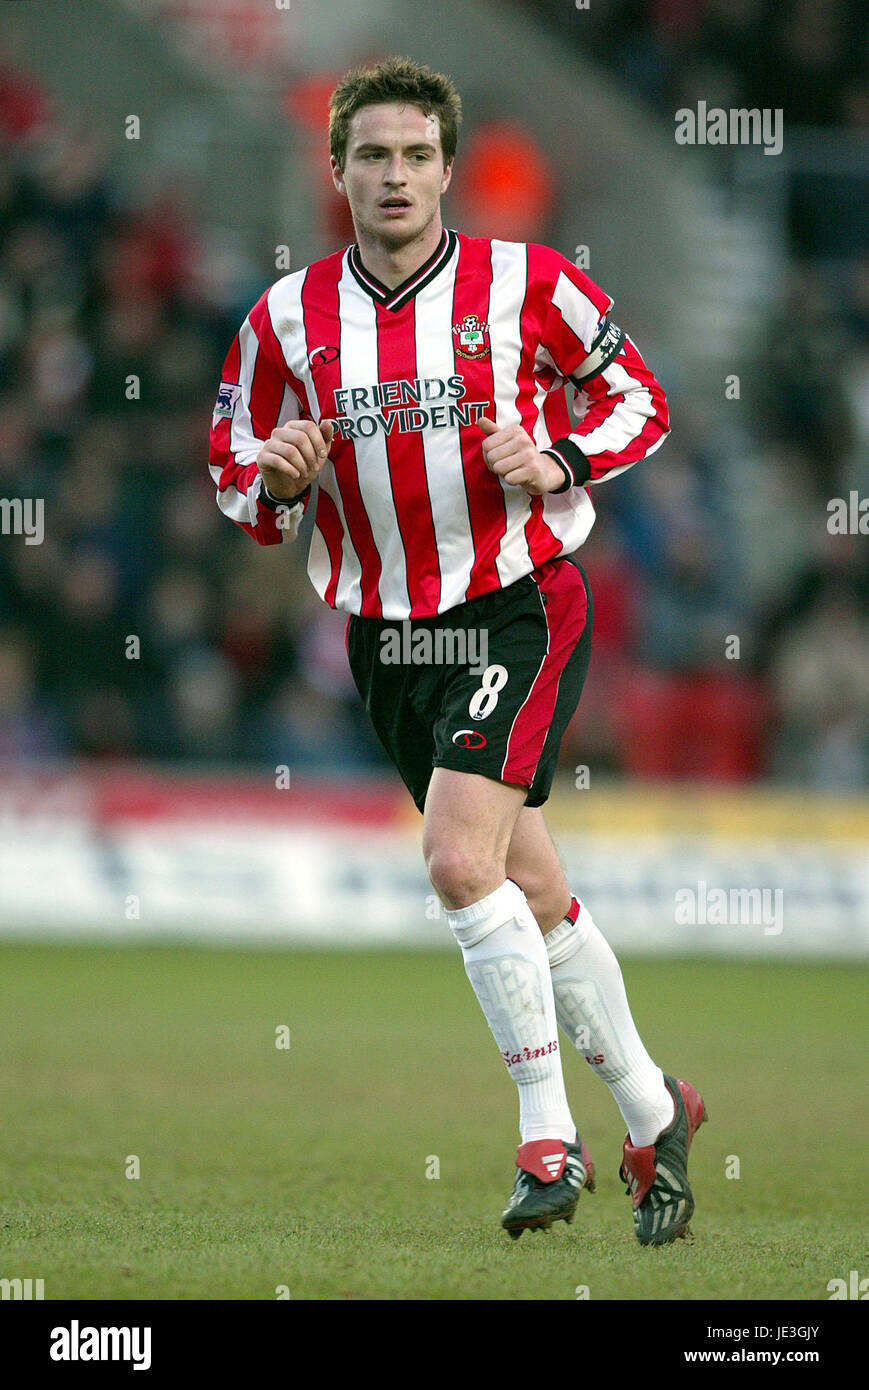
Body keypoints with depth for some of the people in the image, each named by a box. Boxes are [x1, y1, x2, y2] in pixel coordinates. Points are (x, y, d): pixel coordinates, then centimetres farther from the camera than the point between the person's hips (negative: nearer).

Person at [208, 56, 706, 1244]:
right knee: (534, 896, 10)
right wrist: (278, 482, -13)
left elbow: (638, 401, 5)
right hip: (388, 640, 4)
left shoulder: (525, 283, -7)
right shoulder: (286, 320, 1)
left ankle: (550, 1138, -12)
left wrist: (555, 462, -14)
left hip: (520, 611, -4)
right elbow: (237, 476, 10)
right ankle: (653, 1113, 27)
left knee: (461, 860, -22)